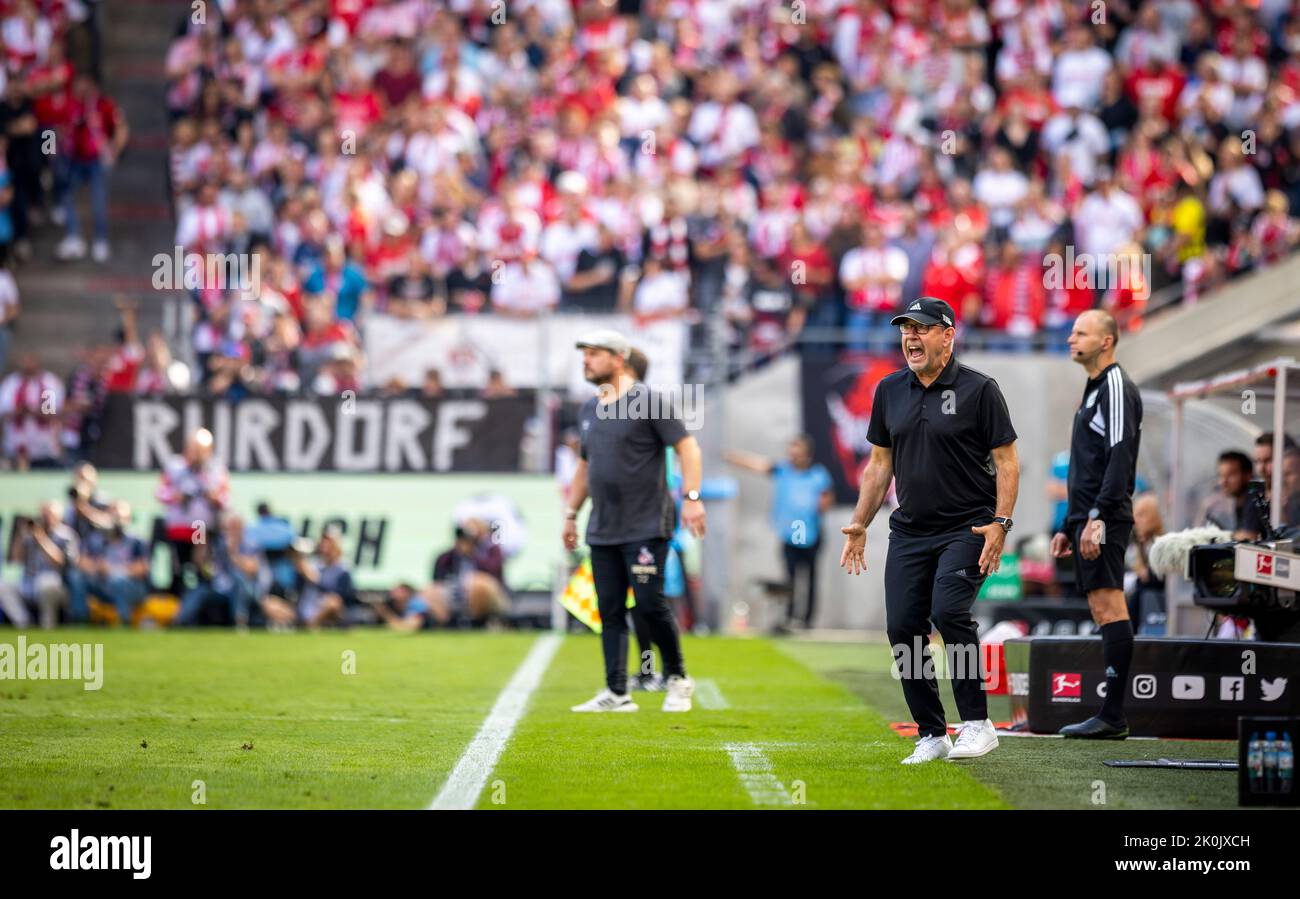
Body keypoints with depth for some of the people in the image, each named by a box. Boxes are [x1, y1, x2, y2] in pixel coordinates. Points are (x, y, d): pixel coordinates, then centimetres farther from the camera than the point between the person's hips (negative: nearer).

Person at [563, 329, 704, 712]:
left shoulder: (646, 400, -6)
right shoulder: (588, 410, 15)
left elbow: (687, 446, -8)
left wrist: (692, 497, -18)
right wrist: (571, 513, 23)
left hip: (646, 527, -7)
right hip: (602, 530, 7)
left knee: (650, 604, -10)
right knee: (610, 610, 3)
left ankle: (678, 680, 8)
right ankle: (616, 694, 5)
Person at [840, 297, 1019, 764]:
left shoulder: (979, 389, -5)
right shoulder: (890, 390, 10)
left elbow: (1007, 461, -5)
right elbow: (880, 463, 17)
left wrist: (1000, 523, -16)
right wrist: (859, 524, 11)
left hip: (967, 528, -6)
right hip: (909, 532, 6)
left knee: (949, 611, -23)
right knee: (903, 627, -1)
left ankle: (976, 723, -14)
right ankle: (931, 735, 9)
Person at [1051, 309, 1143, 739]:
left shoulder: (1117, 388, -9)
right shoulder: (1094, 389, 22)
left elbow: (1120, 459, -19)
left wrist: (1097, 517, -25)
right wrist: (1069, 526, 24)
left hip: (1104, 521, -10)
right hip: (1087, 519, 10)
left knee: (1109, 607, -12)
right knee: (1102, 611, 8)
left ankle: (1112, 717, -15)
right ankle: (1110, 716, 8)